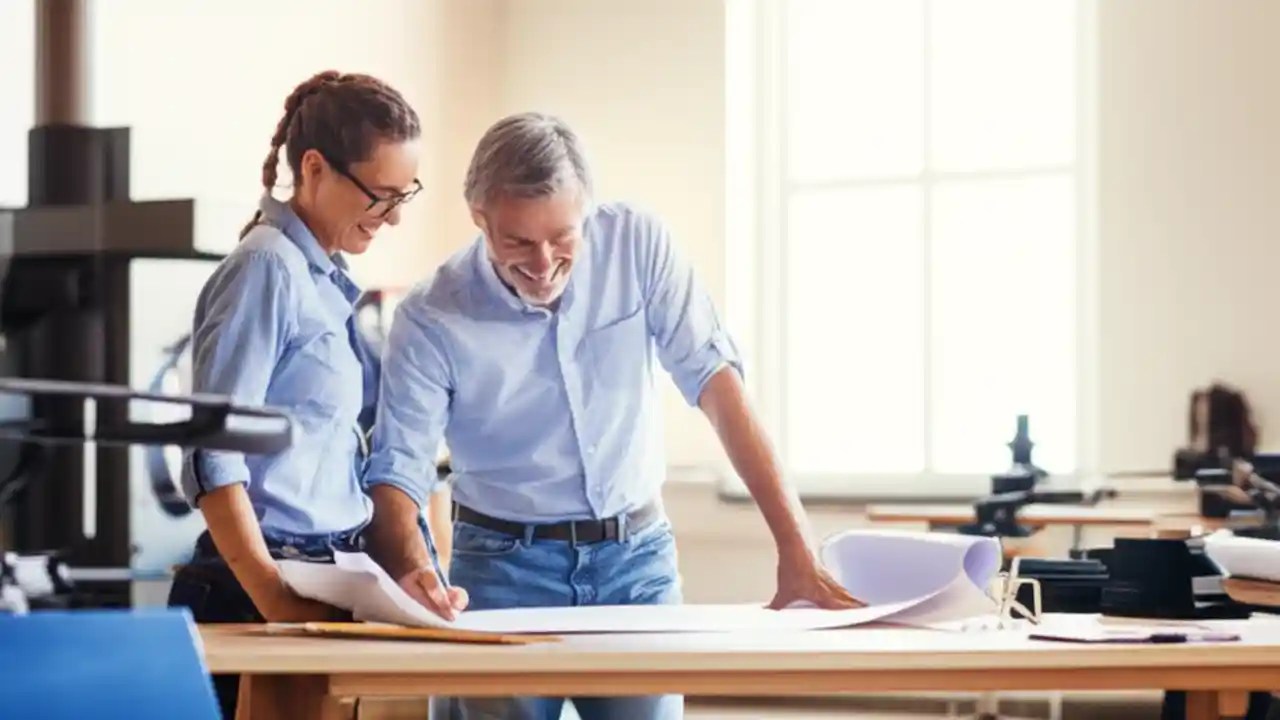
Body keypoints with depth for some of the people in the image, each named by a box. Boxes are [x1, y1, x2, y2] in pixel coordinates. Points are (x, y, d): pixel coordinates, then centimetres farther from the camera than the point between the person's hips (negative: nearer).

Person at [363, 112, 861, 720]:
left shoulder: (636, 243, -8)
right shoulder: (430, 320, -12)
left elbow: (715, 383, -11)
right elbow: (396, 472, -14)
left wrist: (797, 548, -19)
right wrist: (413, 569, -38)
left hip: (638, 557, 1)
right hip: (505, 566, -1)